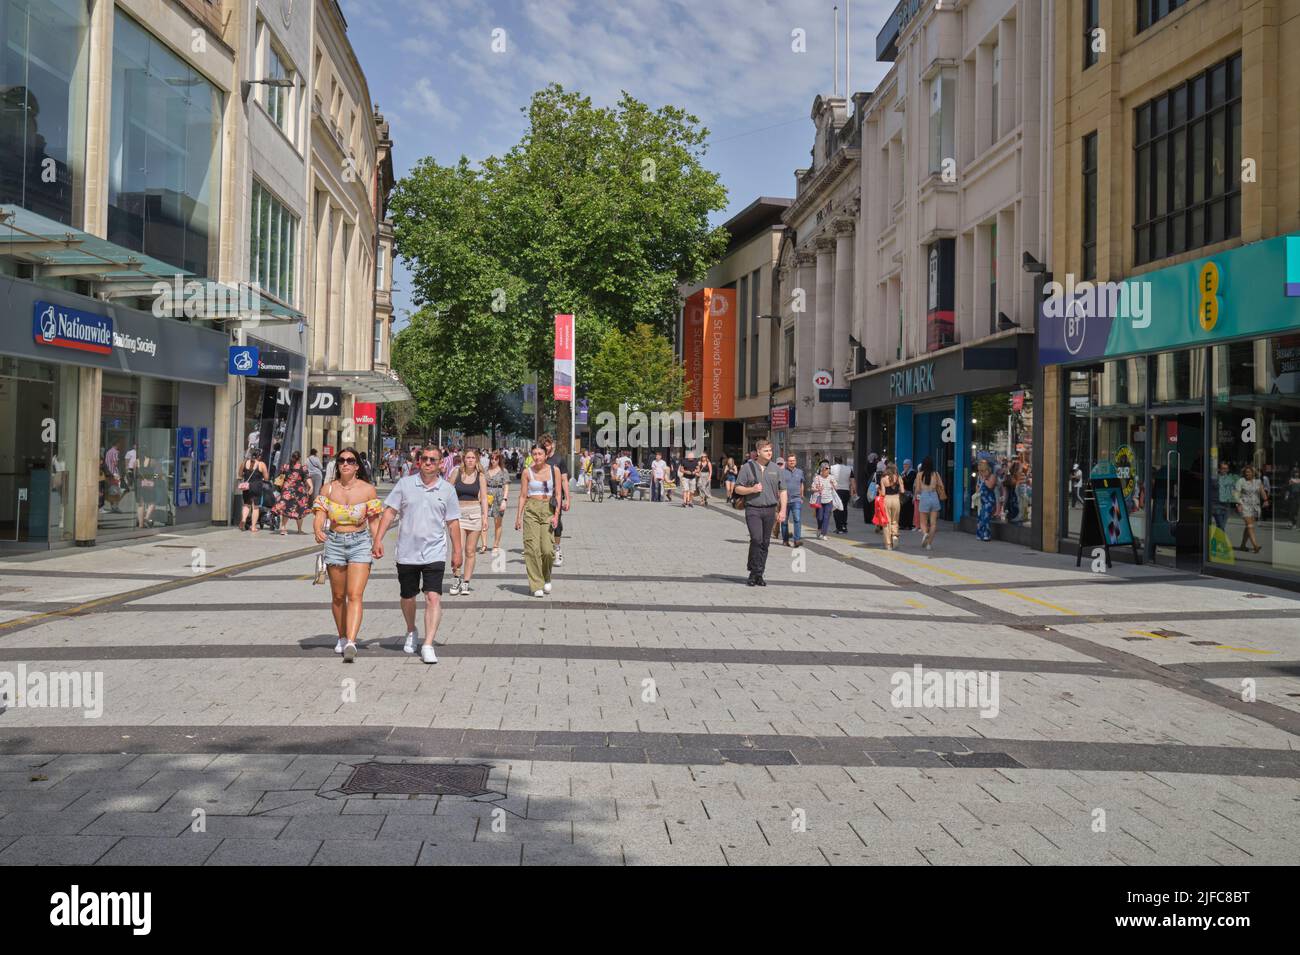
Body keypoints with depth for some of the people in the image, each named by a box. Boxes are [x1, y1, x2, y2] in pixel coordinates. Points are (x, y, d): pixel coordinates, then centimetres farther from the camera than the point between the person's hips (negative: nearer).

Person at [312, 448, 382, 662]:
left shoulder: (368, 490, -1)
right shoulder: (328, 489, 3)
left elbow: (373, 521, 2)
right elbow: (319, 517, -5)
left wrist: (376, 544, -13)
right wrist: (318, 531, -27)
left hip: (360, 543, -2)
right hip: (334, 543, 3)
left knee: (355, 595, -14)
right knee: (338, 596, 12)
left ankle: (351, 642, -24)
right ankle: (342, 638, 30)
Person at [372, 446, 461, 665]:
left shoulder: (447, 490, 3)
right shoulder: (405, 484, 1)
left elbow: (453, 523, 8)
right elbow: (389, 512, 2)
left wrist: (457, 552, 7)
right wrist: (378, 539, -6)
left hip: (434, 554, -1)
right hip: (407, 552, 1)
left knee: (433, 597, -14)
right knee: (407, 597, 15)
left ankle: (428, 645, -12)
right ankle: (411, 632, 41)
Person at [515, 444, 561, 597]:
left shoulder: (554, 470, 4)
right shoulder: (527, 472, 4)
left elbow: (558, 494, 4)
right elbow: (523, 496, 7)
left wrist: (556, 514, -6)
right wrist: (518, 516, 2)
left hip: (549, 510, 0)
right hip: (531, 510, 0)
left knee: (548, 550, -8)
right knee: (533, 548, -7)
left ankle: (546, 578, 19)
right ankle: (537, 585, 0)